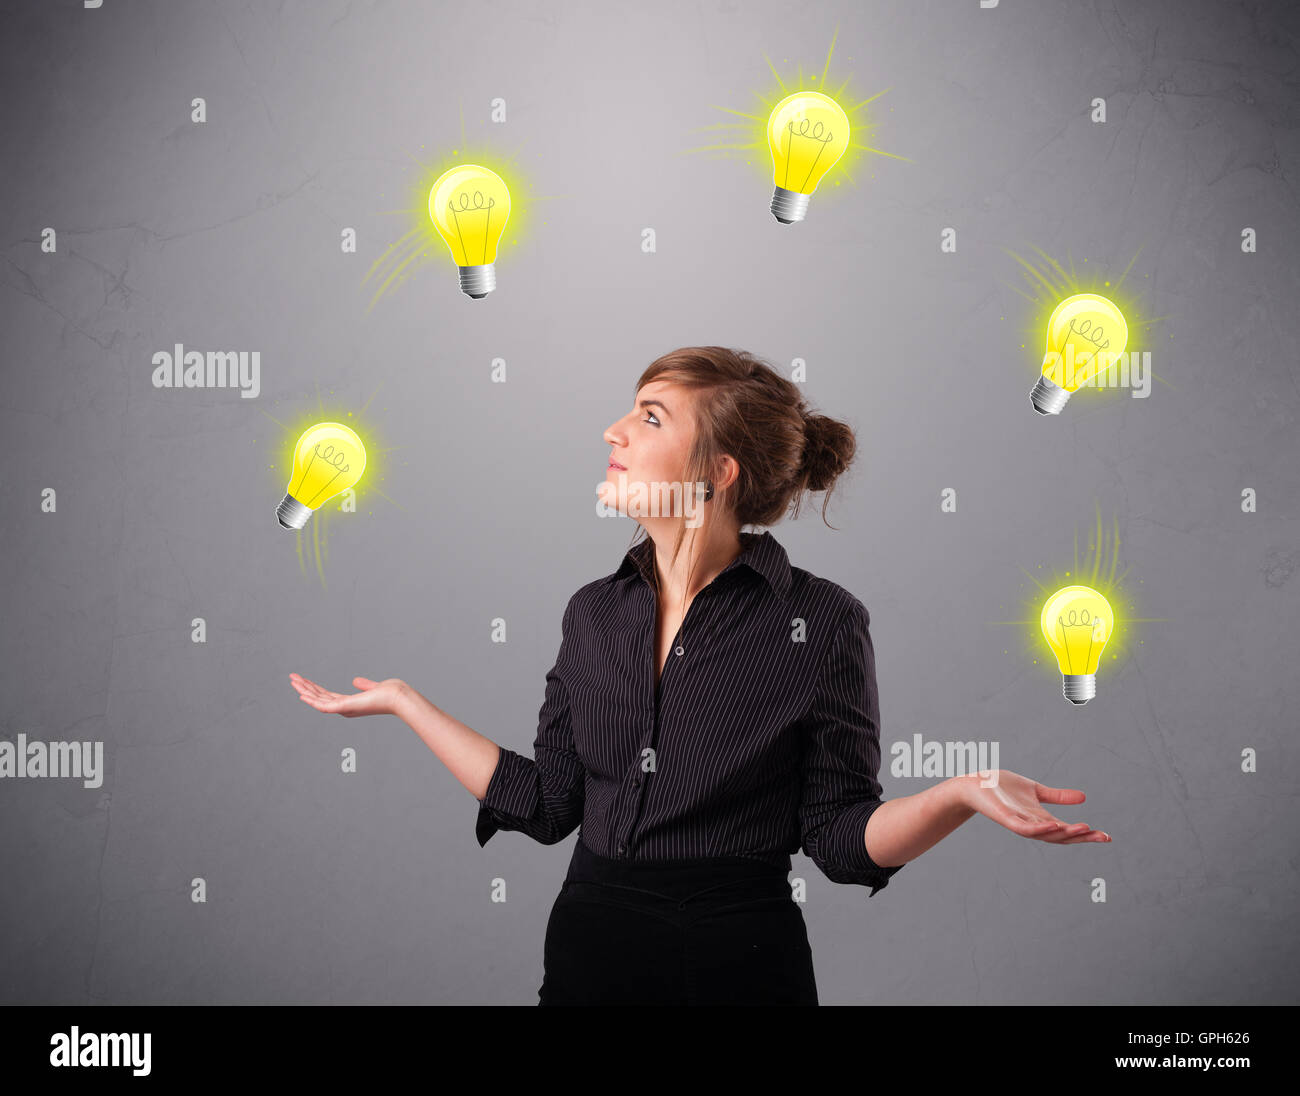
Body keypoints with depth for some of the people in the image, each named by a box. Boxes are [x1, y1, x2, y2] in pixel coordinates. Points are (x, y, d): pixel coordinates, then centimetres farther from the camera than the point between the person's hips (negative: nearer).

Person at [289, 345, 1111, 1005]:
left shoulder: (821, 623, -9)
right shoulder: (595, 613, 4)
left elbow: (841, 837, -8)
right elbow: (546, 802, 6)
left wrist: (960, 794, -26)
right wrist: (403, 700, 8)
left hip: (740, 956, -4)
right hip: (589, 947, 4)